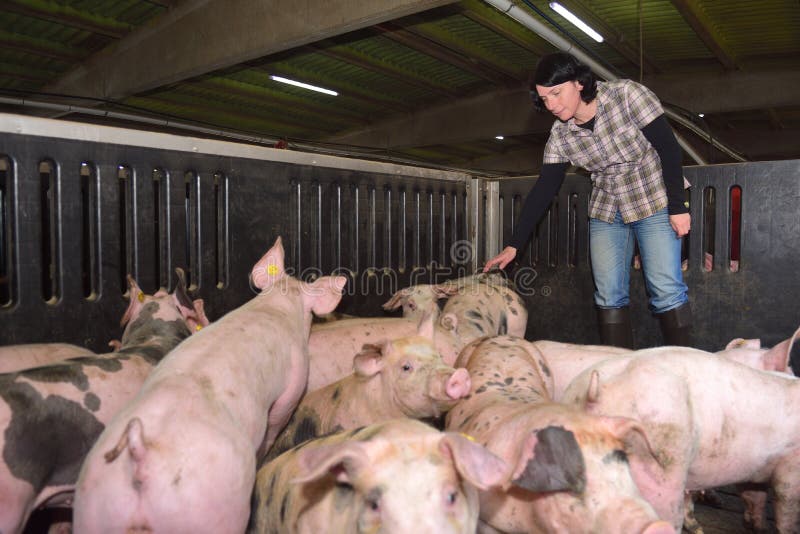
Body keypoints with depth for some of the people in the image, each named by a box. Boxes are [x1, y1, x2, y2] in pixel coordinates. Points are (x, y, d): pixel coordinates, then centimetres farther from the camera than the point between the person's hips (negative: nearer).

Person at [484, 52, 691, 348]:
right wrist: (514, 245, -7)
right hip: (606, 214, 4)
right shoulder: (560, 136, -6)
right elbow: (543, 190, -4)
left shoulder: (627, 95, -16)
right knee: (609, 297, -2)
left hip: (654, 204, -3)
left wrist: (678, 207, -16)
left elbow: (668, 148, -14)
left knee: (666, 291, -9)